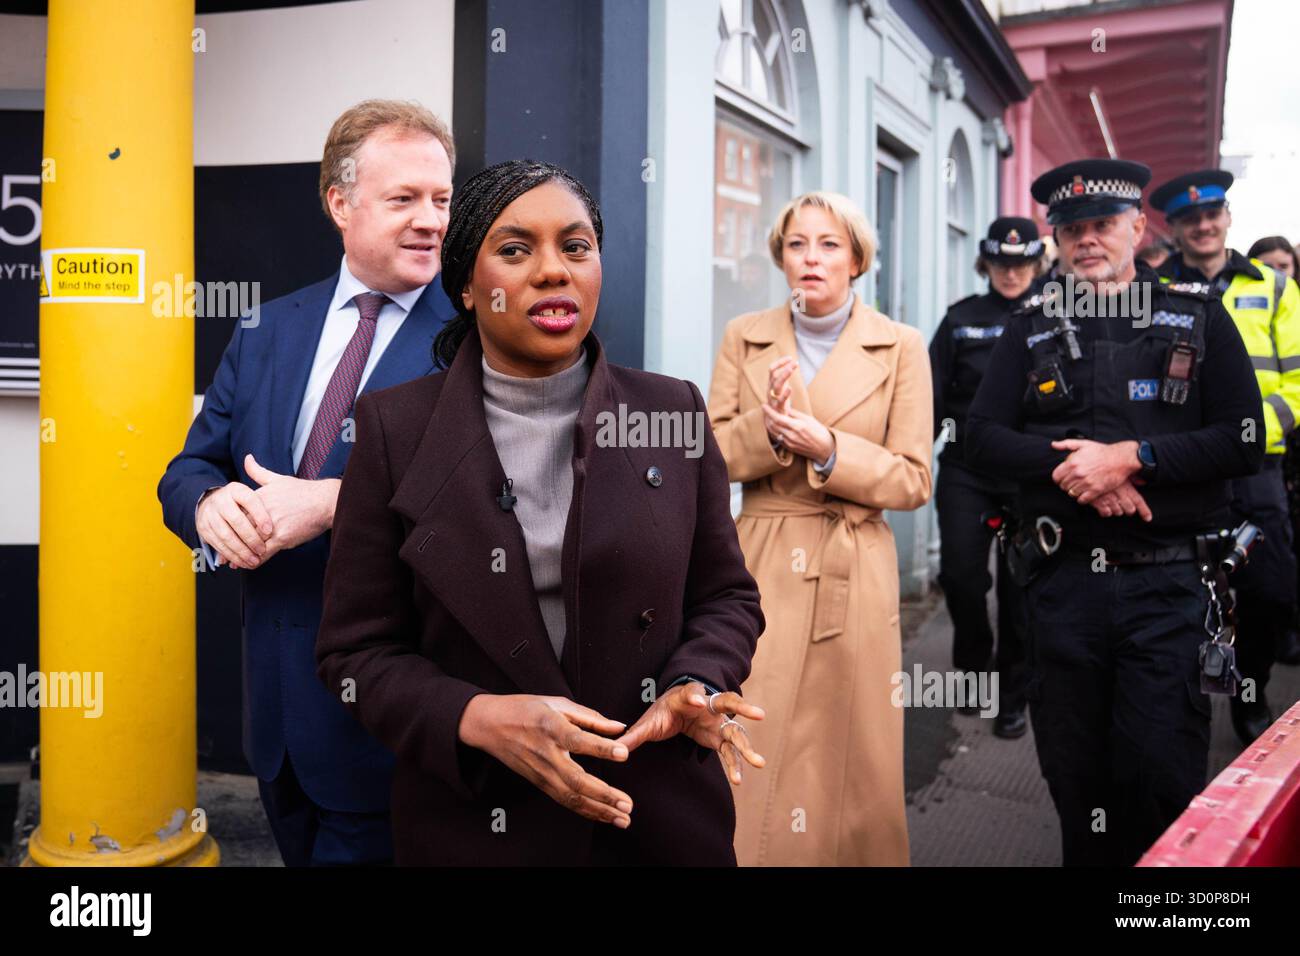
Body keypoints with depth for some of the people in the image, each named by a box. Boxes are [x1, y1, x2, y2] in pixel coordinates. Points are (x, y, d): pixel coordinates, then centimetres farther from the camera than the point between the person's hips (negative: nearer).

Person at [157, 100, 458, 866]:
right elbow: (189, 469, 8)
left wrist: (333, 502, -28)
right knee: (300, 850, 22)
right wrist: (210, 504, -15)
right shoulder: (269, 333, 8)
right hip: (278, 696, 6)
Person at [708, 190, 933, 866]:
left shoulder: (900, 347, 2)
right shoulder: (743, 338, 7)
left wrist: (828, 450, -16)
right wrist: (769, 429, -16)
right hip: (761, 572, 1)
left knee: (854, 766, 5)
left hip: (854, 579, -1)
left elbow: (912, 481, -1)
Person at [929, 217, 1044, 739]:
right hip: (966, 469, 1)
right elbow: (931, 395, 4)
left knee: (1019, 585, 3)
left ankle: (1012, 699, 16)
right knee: (960, 574, -3)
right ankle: (974, 670, 23)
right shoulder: (961, 320, 7)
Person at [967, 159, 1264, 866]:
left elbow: (1243, 440, -2)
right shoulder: (1032, 329, 12)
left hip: (1166, 578, -2)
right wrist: (1067, 465, -12)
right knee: (1073, 772, 10)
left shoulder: (1199, 319, 7)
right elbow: (983, 437, 4)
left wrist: (1133, 457, -14)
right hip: (1062, 579, 2)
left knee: (1163, 777, -4)